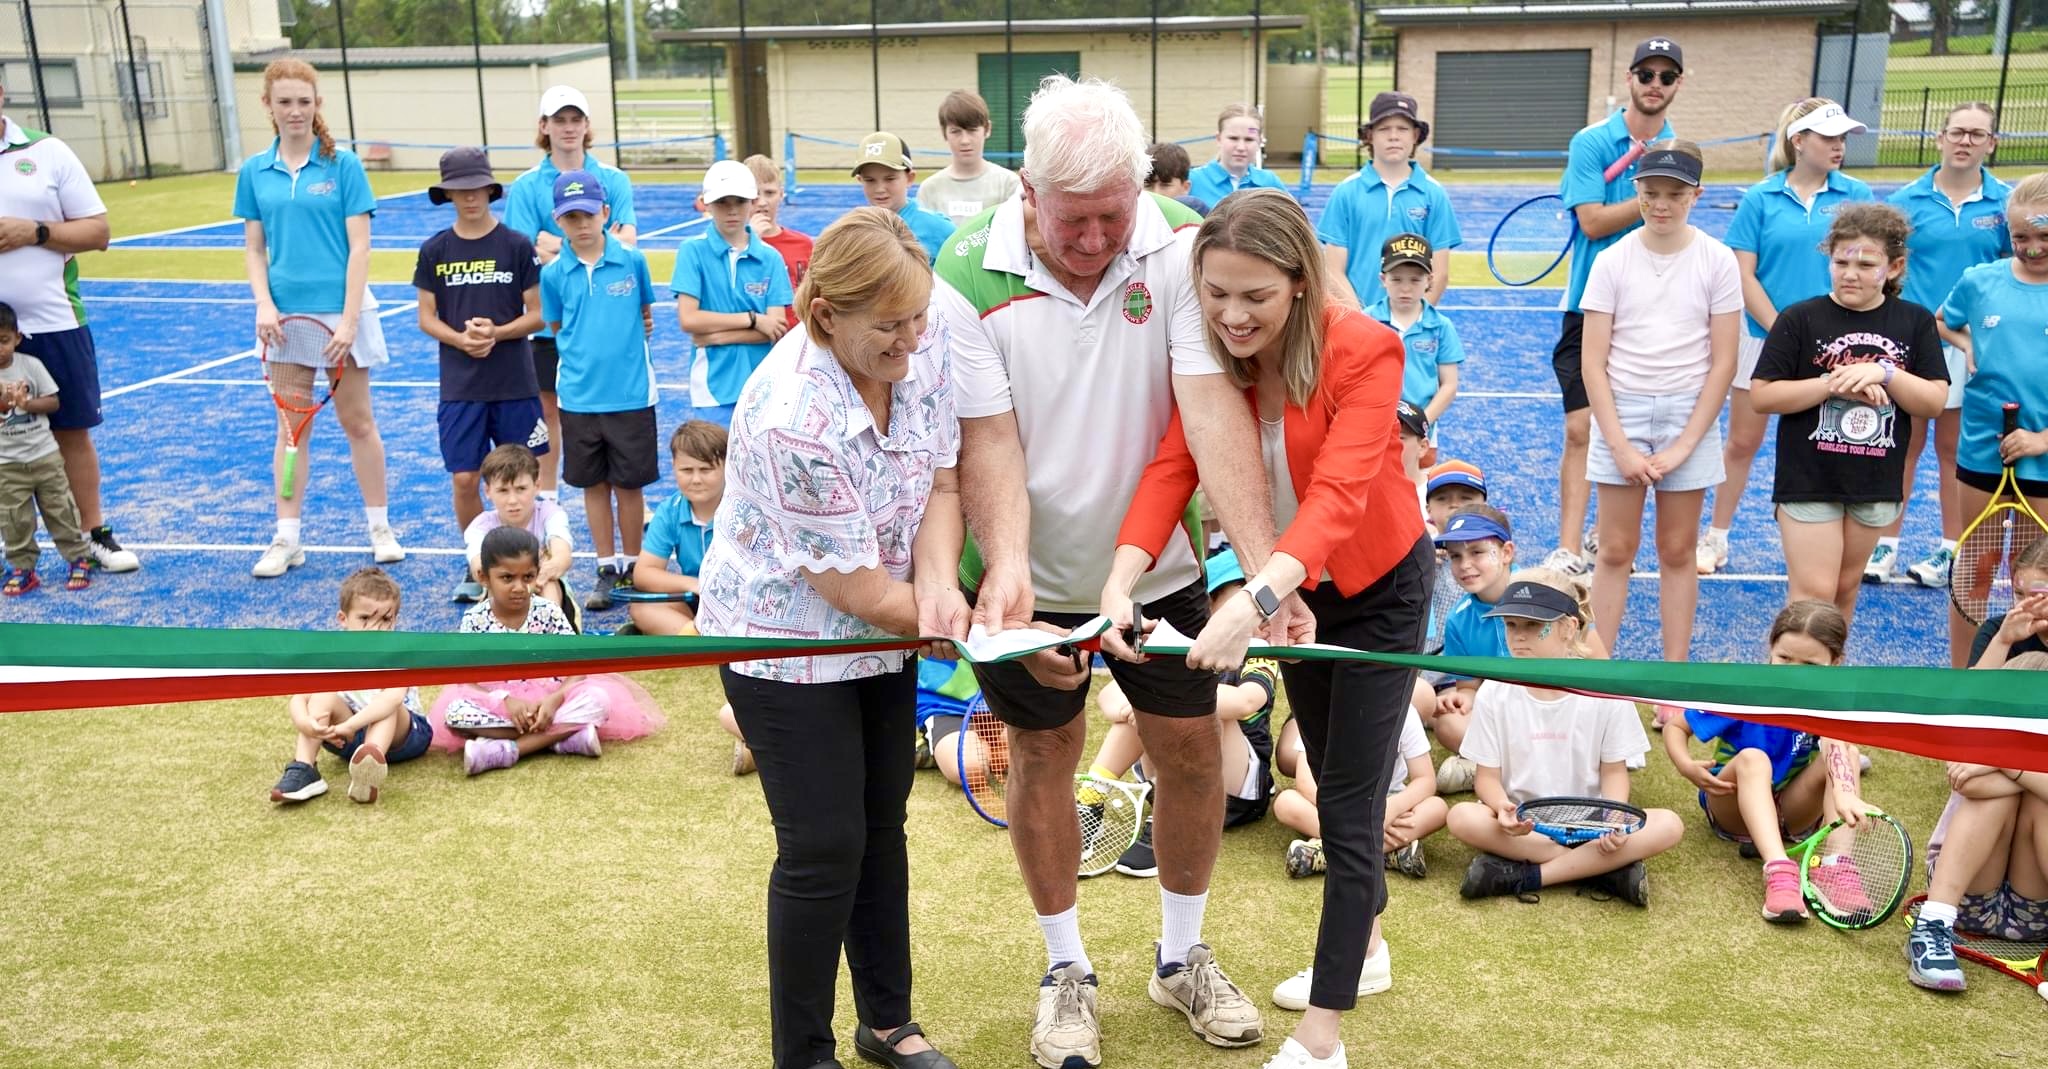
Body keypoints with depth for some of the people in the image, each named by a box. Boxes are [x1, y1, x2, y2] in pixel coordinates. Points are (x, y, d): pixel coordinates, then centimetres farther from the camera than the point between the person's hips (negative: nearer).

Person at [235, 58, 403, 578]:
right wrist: (264, 304, -8)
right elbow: (254, 250, 9)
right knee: (291, 427, 8)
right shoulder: (255, 171, 6)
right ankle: (286, 540, 14)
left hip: (341, 311, -3)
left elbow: (359, 246, -7)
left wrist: (348, 319, -13)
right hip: (285, 316, 3)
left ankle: (380, 528, 18)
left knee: (357, 421, 6)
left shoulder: (342, 164, -4)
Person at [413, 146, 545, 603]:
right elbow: (426, 318, 6)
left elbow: (536, 314, 0)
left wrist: (496, 333, -17)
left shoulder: (516, 245, -1)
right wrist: (460, 339, -13)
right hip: (460, 386, 1)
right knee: (464, 479, 1)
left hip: (515, 382, -1)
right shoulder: (435, 250, 4)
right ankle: (477, 565, 19)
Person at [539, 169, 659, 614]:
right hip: (579, 397, 2)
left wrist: (625, 339, 8)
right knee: (594, 485, 10)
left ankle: (631, 567, 22)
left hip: (631, 394, -1)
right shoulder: (553, 274, -1)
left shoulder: (632, 261, -4)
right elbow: (557, 329, 12)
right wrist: (589, 350, 7)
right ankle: (606, 569, 22)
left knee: (629, 484, 7)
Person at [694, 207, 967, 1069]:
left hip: (884, 634, 7)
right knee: (824, 850, -1)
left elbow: (940, 484, -9)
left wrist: (939, 586, -28)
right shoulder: (792, 419, -33)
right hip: (785, 641, -7)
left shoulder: (926, 342, -15)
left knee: (882, 827, 18)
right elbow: (861, 592, -26)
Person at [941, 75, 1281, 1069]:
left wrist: (1265, 567, -38)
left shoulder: (1182, 249, -18)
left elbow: (1215, 414, -27)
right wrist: (1006, 567, -36)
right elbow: (989, 439, -20)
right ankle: (1066, 968, 34)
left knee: (1192, 753, 10)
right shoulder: (968, 276, -19)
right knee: (1043, 760, 12)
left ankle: (1183, 953, 35)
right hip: (1034, 573, -1)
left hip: (1160, 564, 1)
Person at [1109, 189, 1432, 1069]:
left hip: (1379, 586, -5)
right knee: (1330, 777, 21)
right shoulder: (1211, 354, -14)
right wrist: (1119, 583, -40)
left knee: (1349, 800, -4)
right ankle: (1359, 941, 43)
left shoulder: (1364, 350, -28)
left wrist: (1254, 601, -54)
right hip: (1293, 586, 5)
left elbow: (1339, 495, -39)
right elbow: (1170, 469, -23)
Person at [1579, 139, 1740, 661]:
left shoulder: (1717, 261, -2)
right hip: (1621, 409, 0)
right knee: (1614, 551, 3)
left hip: (1690, 413, 0)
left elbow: (1724, 362, -2)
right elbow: (1593, 361, -3)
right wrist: (1620, 446, -10)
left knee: (1677, 551, 7)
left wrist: (1684, 445, -9)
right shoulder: (1612, 261, -1)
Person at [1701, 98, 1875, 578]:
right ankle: (1716, 539, 21)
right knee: (1742, 442, 8)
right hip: (1765, 338, -1)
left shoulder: (1856, 195, 2)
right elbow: (1744, 275, -4)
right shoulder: (1761, 198, -2)